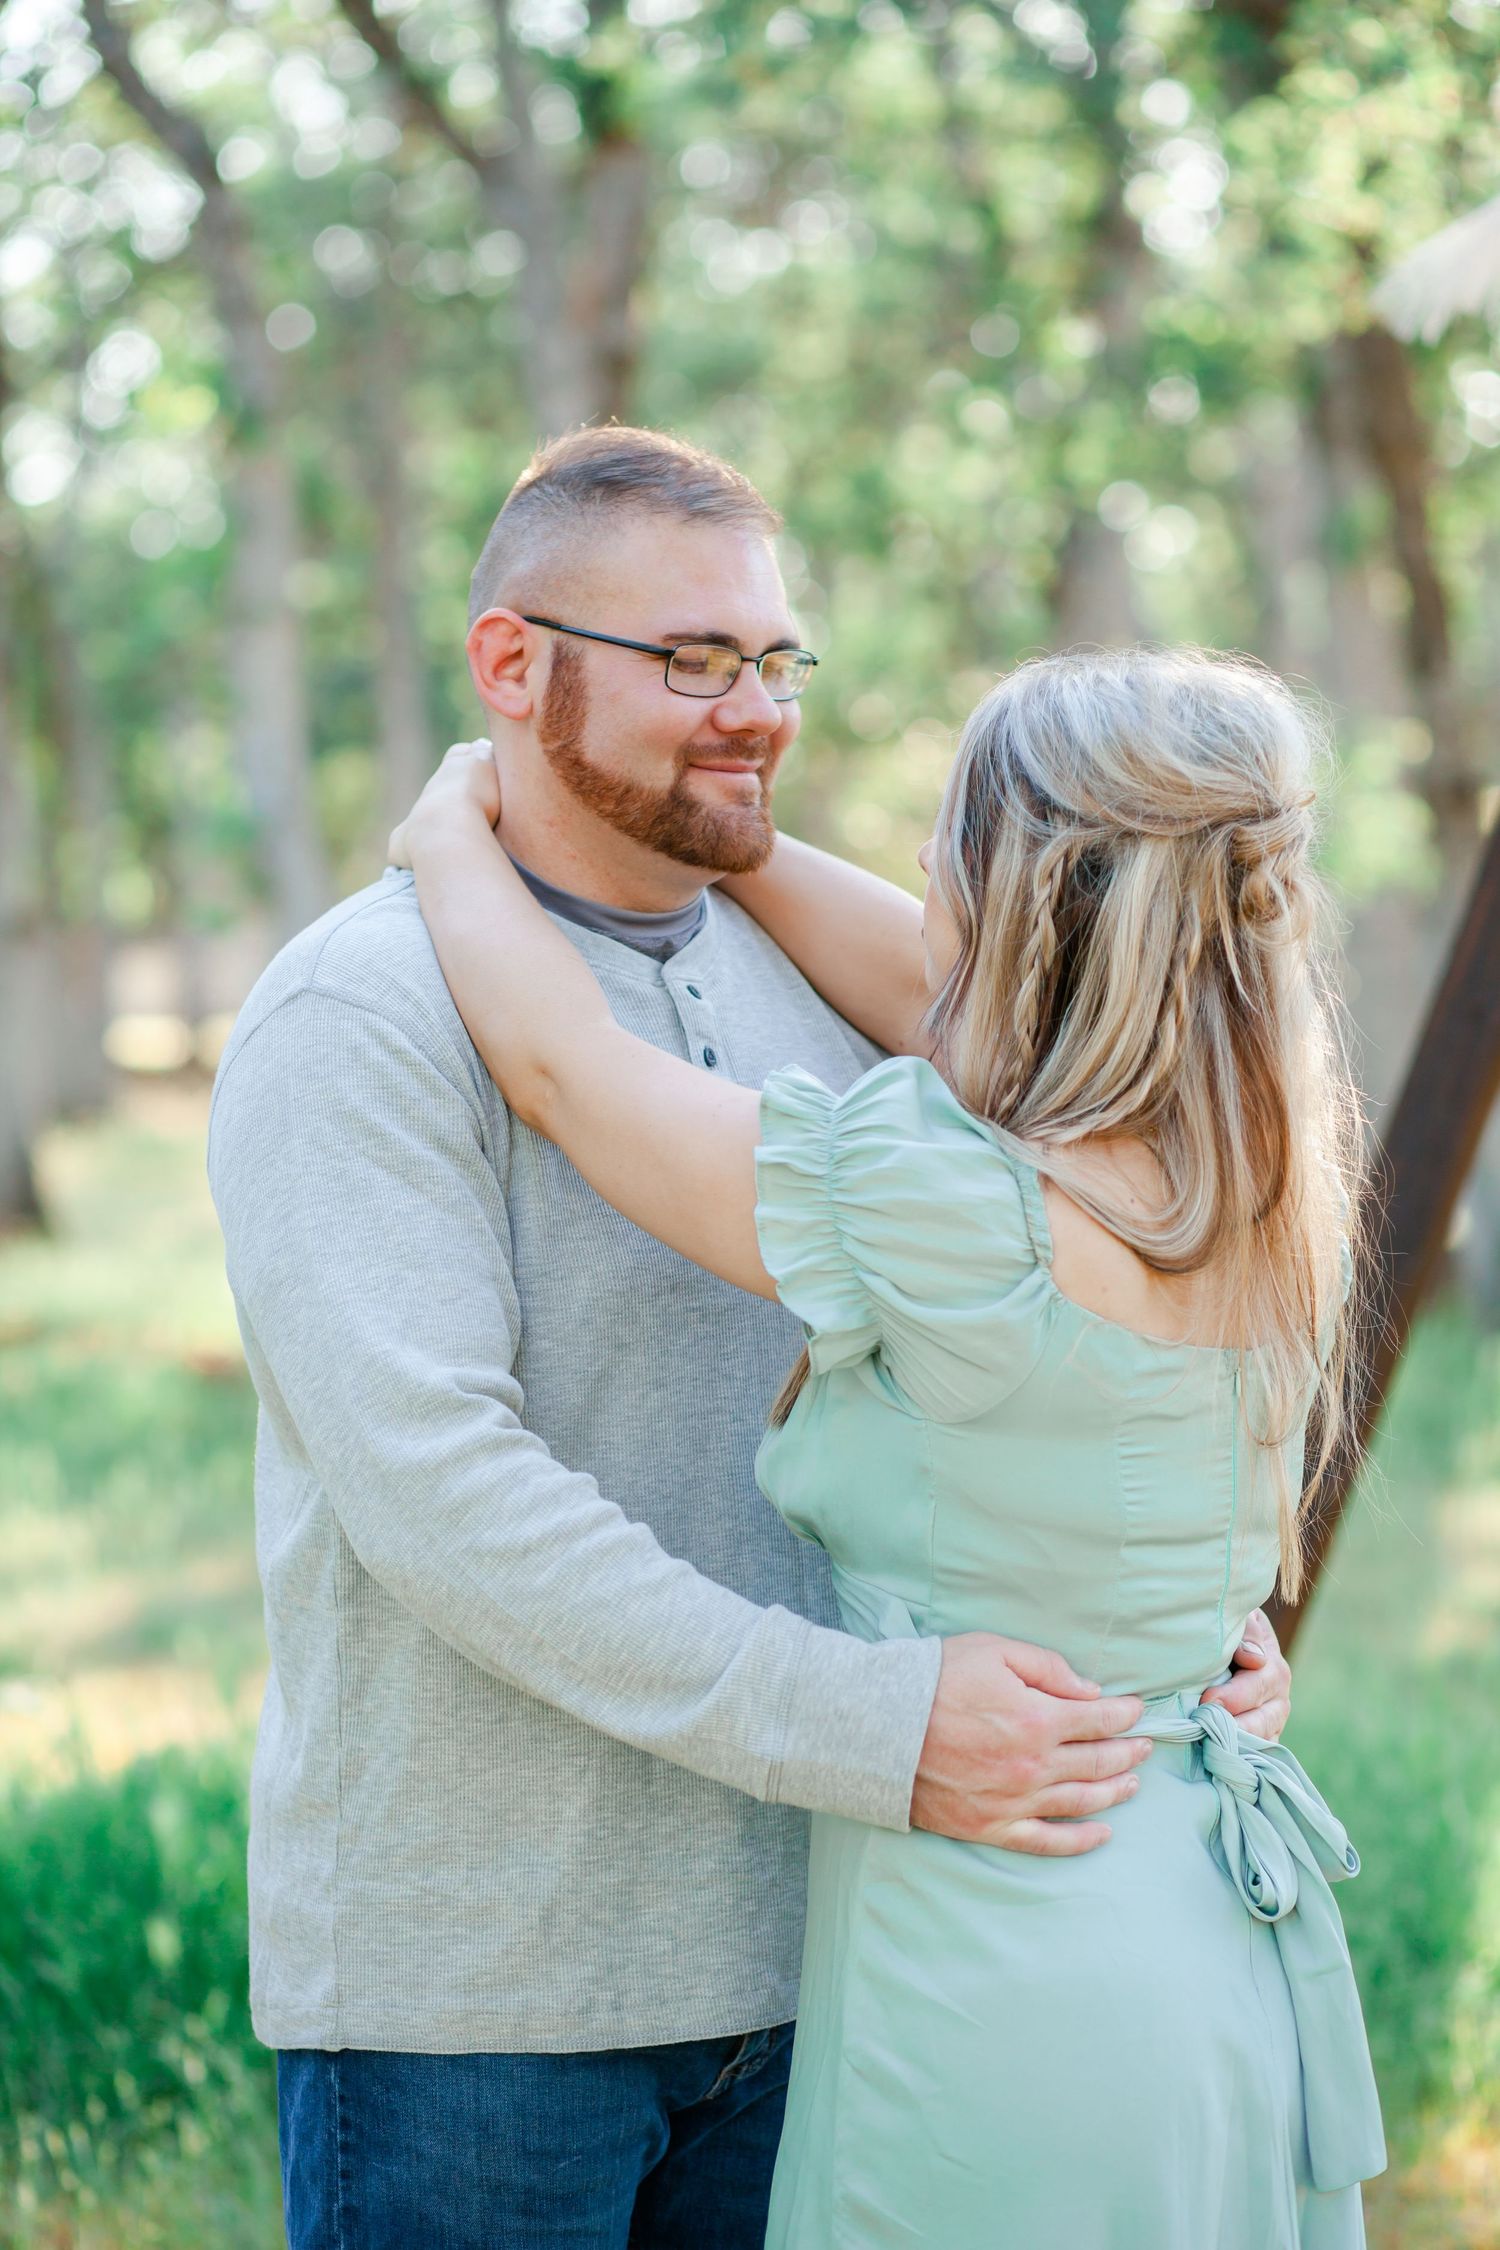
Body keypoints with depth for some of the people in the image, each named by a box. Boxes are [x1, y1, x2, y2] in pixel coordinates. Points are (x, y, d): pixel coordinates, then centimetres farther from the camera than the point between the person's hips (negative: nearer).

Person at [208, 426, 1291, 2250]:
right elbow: (436, 1486, -24)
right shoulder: (357, 1019, -13)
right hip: (464, 1977, -6)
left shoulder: (813, 996, 9)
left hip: (788, 1946, 6)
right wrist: (874, 1728, -28)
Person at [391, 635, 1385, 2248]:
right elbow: (935, 990, 11)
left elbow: (562, 1066, -12)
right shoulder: (1270, 1179, -2)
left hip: (1004, 1979, -7)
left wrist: (453, 837, 6)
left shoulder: (953, 1218, -23)